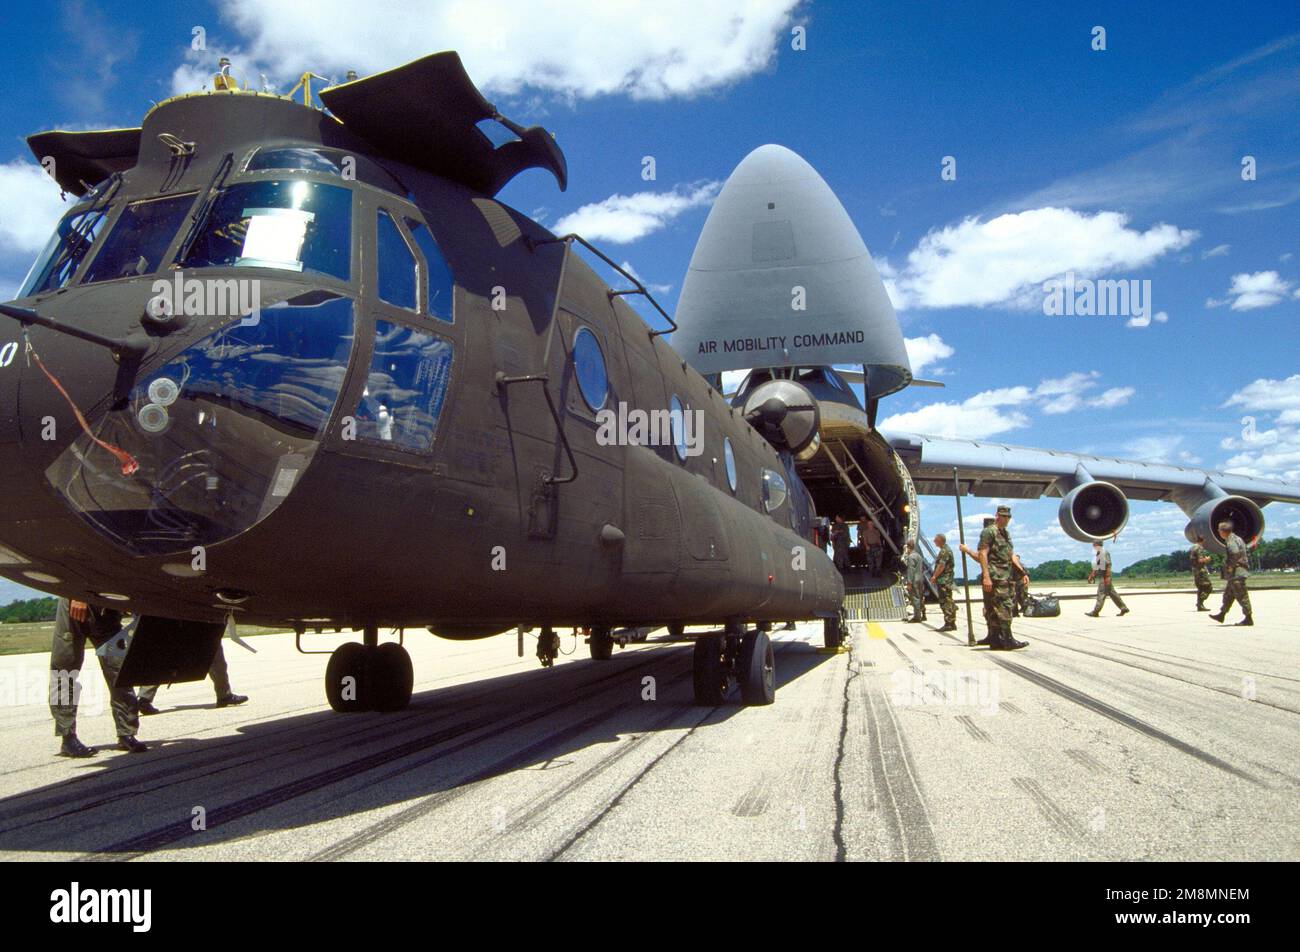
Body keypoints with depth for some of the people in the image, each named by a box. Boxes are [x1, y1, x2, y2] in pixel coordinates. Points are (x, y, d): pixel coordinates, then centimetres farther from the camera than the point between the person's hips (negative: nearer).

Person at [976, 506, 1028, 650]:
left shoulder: (1006, 534, 21)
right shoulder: (989, 532, -6)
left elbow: (1011, 555, 24)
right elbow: (982, 554, -14)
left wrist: (1022, 572, 12)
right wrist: (986, 577, -21)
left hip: (1007, 577, 9)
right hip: (996, 577, -9)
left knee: (995, 611, 8)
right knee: (1004, 607, -12)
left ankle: (995, 641, 9)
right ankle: (1008, 640, -11)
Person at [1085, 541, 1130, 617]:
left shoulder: (1104, 553, -11)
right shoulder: (1098, 554, 18)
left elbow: (1108, 565, -18)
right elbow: (1096, 567, 25)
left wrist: (1107, 577, -22)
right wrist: (1091, 576, 22)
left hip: (1105, 576, -10)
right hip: (1101, 576, 10)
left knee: (1101, 594, -9)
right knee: (1112, 593, 11)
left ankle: (1095, 612, -10)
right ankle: (1123, 608, 14)